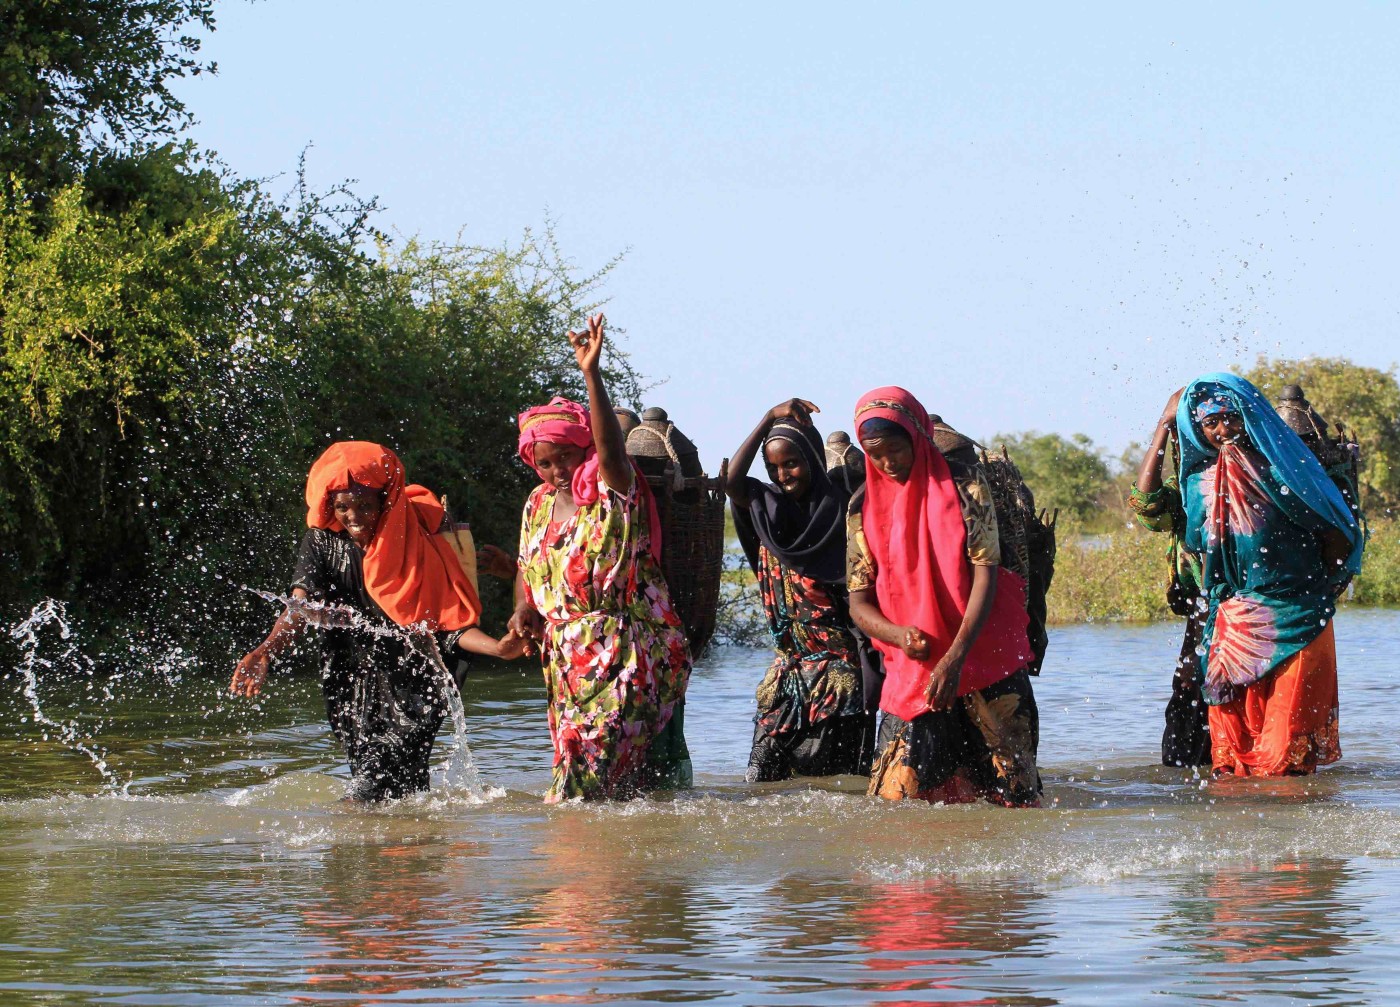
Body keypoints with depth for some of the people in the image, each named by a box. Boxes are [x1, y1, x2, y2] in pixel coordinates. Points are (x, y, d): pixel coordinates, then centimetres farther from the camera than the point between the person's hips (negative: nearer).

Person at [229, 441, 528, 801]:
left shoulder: (418, 537, -7)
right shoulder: (323, 542, 0)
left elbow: (448, 623, -8)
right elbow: (300, 609, -13)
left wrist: (497, 648, -26)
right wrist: (265, 651, -32)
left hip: (412, 688, -3)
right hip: (351, 687, 3)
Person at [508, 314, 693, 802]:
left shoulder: (615, 493, -9)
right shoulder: (539, 505, 12)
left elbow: (611, 449, -29)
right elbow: (528, 567, 24)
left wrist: (592, 375, -41)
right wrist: (525, 608, 2)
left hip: (628, 649, -7)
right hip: (567, 653, 7)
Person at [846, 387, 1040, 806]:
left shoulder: (964, 485, -2)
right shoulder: (863, 507, 6)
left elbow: (986, 571, -9)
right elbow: (859, 602, 4)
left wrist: (956, 657, -19)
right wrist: (899, 635, -20)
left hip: (986, 659, -2)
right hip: (911, 673, 2)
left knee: (1014, 797, -2)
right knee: (897, 796, -10)